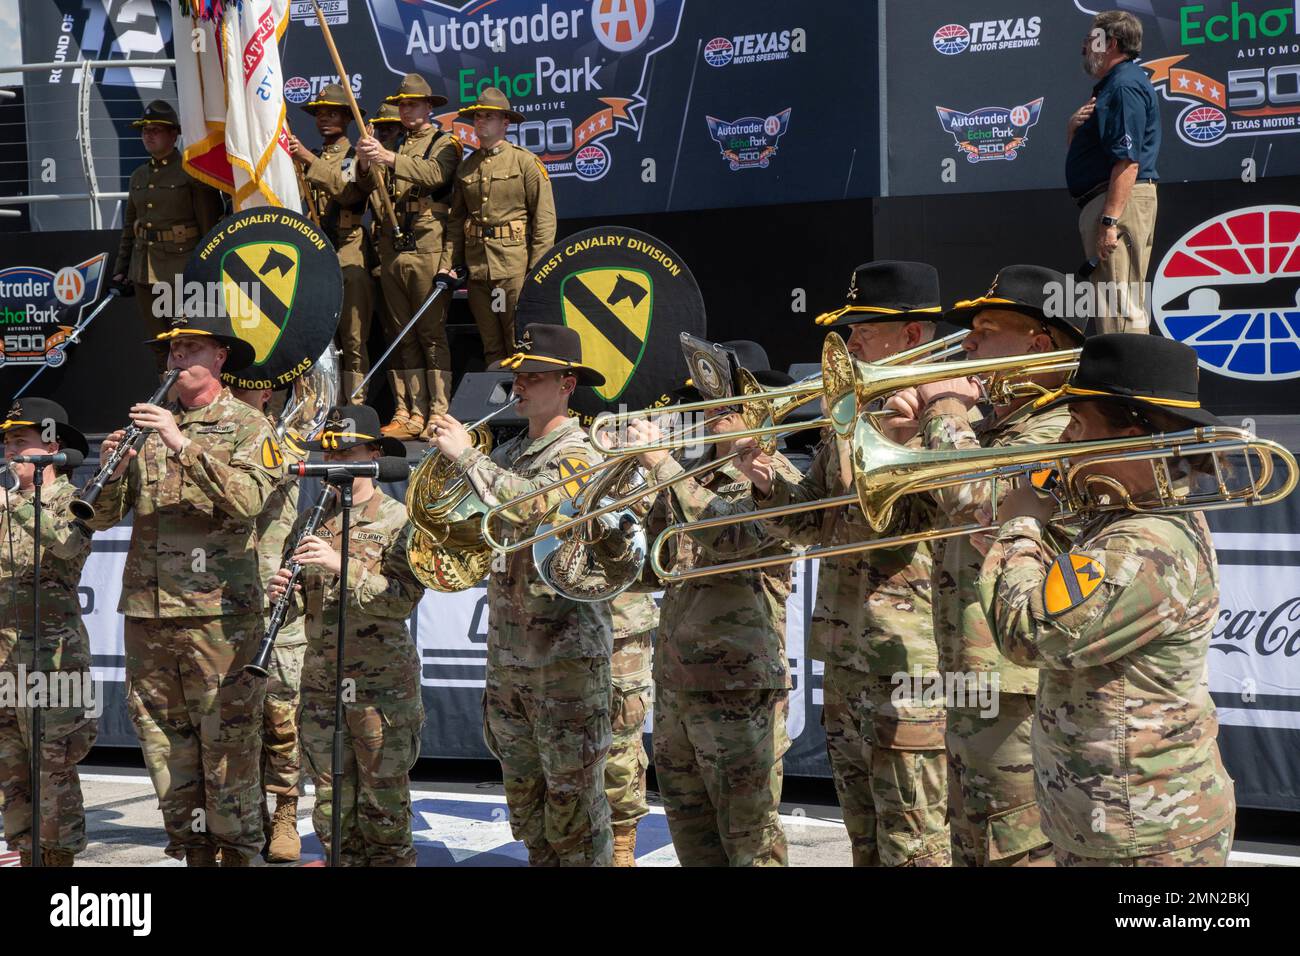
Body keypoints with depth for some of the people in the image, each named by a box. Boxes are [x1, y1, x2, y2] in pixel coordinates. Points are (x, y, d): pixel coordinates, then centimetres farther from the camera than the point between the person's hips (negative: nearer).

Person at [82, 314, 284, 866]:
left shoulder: (248, 427, 4)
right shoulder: (149, 429, 16)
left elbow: (248, 499, -15)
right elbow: (102, 517, 12)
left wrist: (183, 445, -20)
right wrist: (110, 465, -8)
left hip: (218, 612, -5)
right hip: (146, 609, 5)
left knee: (227, 741, -5)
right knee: (163, 740, 8)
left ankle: (237, 851, 4)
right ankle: (191, 850, 17)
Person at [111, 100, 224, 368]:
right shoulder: (139, 176, 14)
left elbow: (210, 225, -8)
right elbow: (129, 227, 21)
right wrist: (121, 269, 16)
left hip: (182, 269, -6)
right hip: (144, 272, 6)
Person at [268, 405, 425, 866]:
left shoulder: (398, 519, -4)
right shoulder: (311, 521, 11)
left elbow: (404, 599, -17)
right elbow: (296, 609, 14)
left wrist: (342, 565, -26)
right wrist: (280, 592, -9)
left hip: (383, 685, -5)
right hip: (321, 683, 5)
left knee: (384, 811, 2)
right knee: (332, 811, 10)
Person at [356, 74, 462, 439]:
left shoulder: (445, 143, 5)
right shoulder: (394, 147, 20)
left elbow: (435, 174, -17)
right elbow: (370, 188, 6)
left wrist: (389, 158, -29)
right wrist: (365, 164, -15)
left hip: (427, 250, -5)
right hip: (392, 251, 6)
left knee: (432, 334, -7)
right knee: (402, 336, 4)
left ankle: (439, 416, -6)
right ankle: (410, 413, 6)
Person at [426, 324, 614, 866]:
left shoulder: (579, 454, -10)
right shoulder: (508, 453, 14)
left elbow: (529, 505, -28)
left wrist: (466, 455, -20)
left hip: (566, 653, -8)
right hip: (507, 653, 8)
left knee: (572, 793, -2)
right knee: (523, 796, 16)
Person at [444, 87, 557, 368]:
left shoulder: (526, 161, -1)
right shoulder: (465, 167, 15)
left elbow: (544, 218, -6)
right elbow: (456, 220, 17)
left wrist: (538, 270, -12)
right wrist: (448, 263, 7)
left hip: (514, 264, -5)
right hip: (476, 266, 5)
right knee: (491, 347, 9)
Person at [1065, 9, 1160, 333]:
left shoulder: (1125, 86, -13)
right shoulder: (1112, 85, 21)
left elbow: (1128, 161, -22)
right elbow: (1088, 148, 28)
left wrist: (1110, 220, -26)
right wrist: (1074, 127, 5)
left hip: (1120, 202, -11)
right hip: (1105, 203, 11)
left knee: (1120, 306, -13)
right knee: (1123, 306, 13)